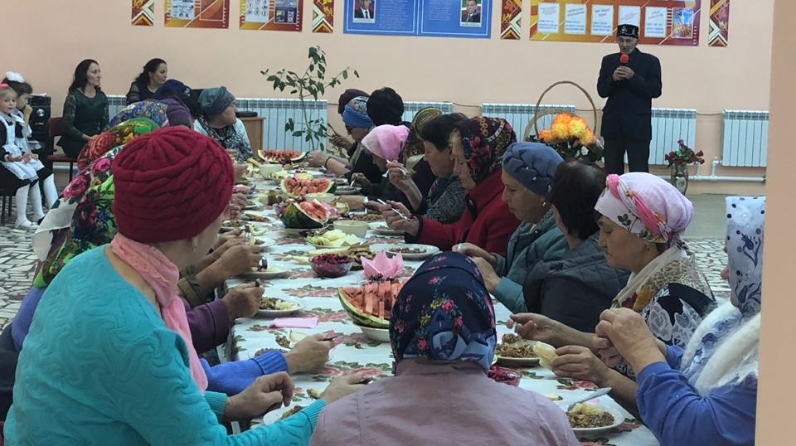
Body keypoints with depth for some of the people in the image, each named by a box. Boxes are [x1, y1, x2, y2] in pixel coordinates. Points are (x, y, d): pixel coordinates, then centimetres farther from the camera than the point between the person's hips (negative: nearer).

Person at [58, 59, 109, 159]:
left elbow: (105, 123, 14)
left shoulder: (102, 97, 12)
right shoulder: (73, 97, -6)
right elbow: (68, 126, -9)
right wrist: (88, 138, -18)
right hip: (74, 141, -5)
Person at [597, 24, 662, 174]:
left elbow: (655, 91, -6)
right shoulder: (608, 60, 11)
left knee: (639, 172, -4)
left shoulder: (650, 61, 2)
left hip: (637, 125, -3)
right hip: (613, 124, 3)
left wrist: (633, 77, -17)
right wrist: (612, 79, -13)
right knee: (612, 171, 6)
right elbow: (601, 91, 7)